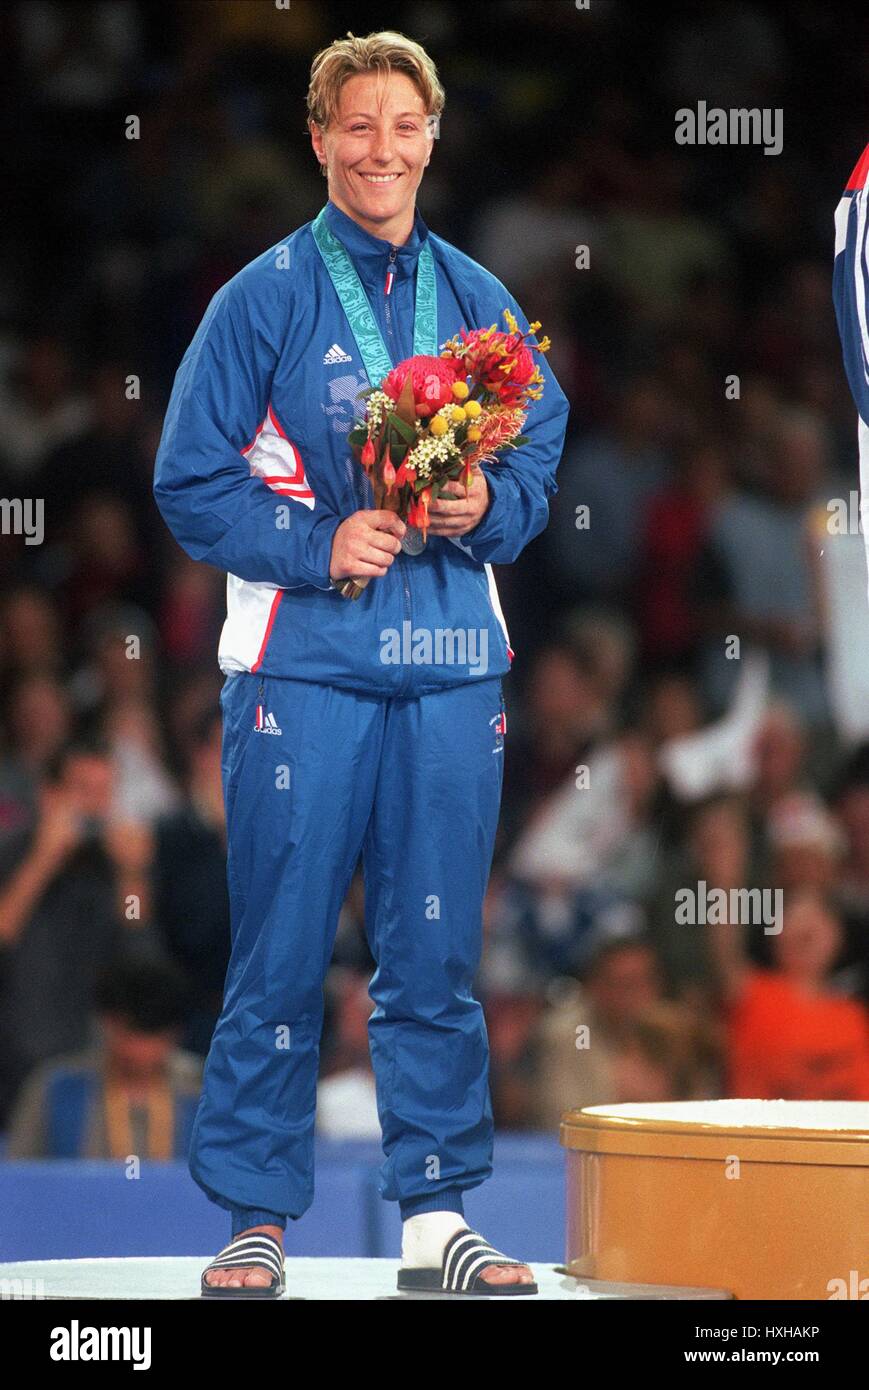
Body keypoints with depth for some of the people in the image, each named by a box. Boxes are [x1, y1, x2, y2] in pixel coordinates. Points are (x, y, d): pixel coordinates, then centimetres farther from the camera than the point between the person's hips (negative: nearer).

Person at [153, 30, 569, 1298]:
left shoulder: (476, 302, 11)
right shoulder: (265, 299, 0)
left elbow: (542, 449, 16)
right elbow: (191, 483, -1)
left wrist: (491, 506, -5)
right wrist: (317, 544, -13)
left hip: (451, 666, 3)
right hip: (304, 660, -3)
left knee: (437, 953, 5)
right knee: (282, 952, -2)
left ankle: (437, 1214, 12)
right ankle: (257, 1216, 5)